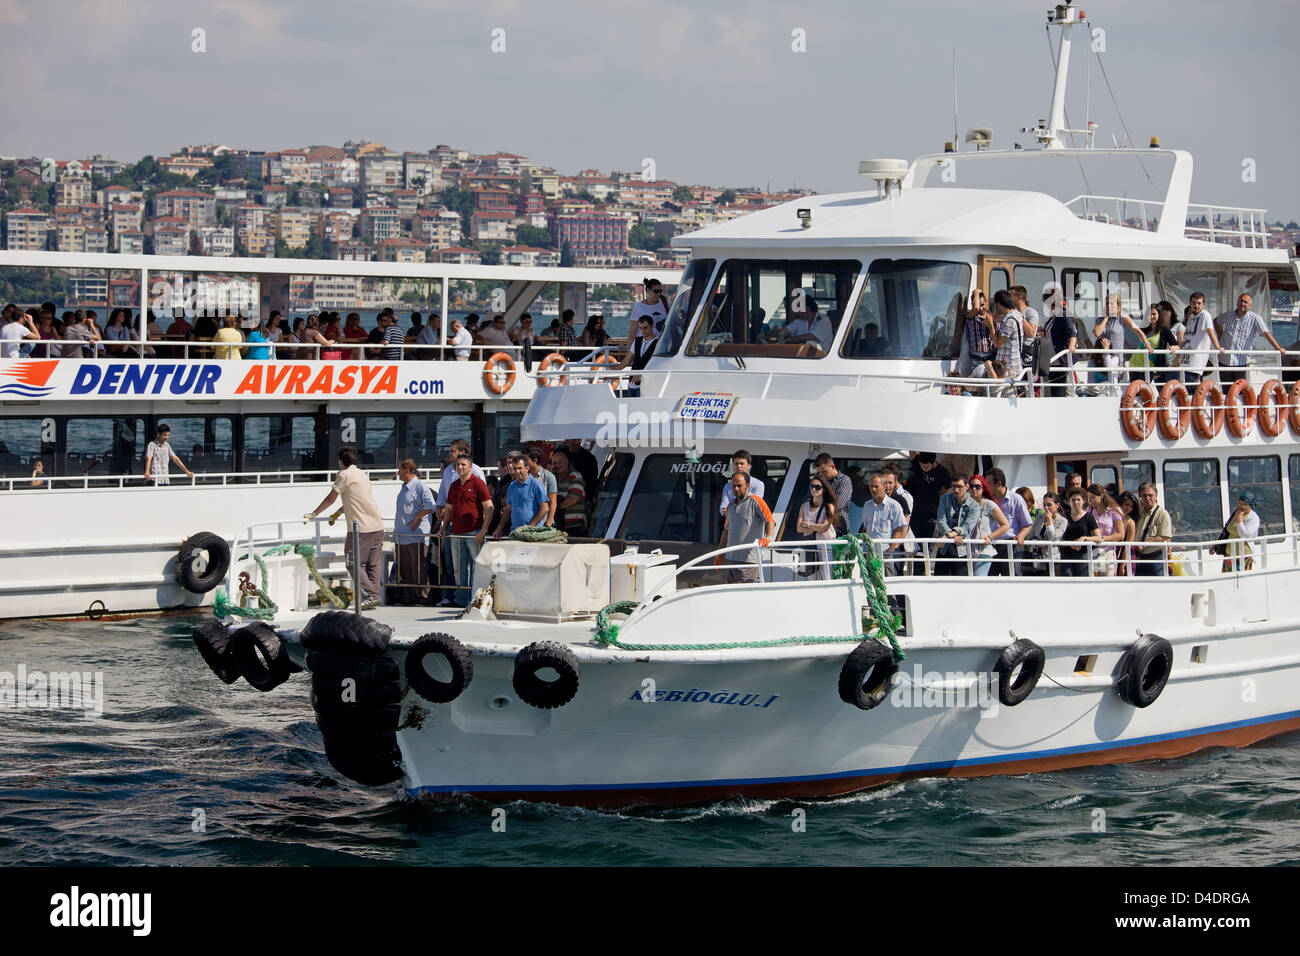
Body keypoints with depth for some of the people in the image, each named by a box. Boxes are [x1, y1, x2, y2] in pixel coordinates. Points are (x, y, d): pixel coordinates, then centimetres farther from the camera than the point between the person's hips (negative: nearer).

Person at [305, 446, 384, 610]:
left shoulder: (344, 475, -5)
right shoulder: (361, 474, 20)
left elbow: (330, 499, 2)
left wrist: (313, 514, 15)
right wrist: (337, 514, 41)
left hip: (360, 528, -7)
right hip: (377, 526, 8)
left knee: (355, 563, -2)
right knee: (372, 564, 8)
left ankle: (369, 596, -12)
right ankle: (374, 598, 4)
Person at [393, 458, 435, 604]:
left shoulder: (421, 487, -10)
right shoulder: (403, 488, 19)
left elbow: (430, 506, -21)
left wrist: (416, 518, -17)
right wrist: (395, 533, 24)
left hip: (416, 536, -9)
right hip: (401, 536, 9)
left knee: (419, 570, -7)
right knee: (404, 570, 11)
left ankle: (423, 596, -2)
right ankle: (406, 597, 17)